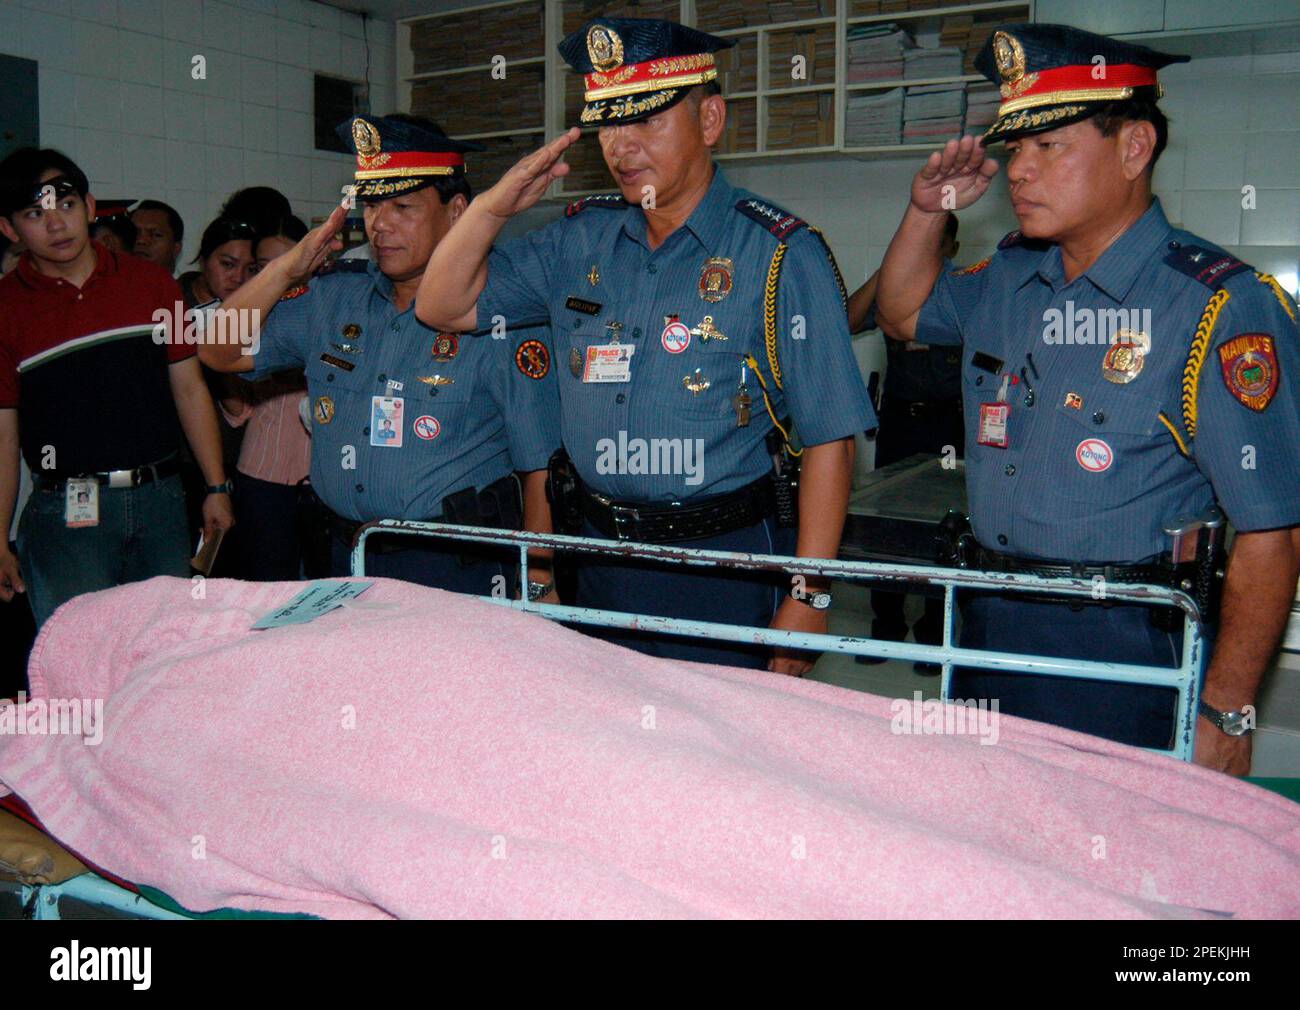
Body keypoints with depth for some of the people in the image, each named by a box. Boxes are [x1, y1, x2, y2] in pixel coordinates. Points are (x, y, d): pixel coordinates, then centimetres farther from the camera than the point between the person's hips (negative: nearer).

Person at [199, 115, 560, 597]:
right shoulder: (332, 297, 9)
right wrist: (287, 268, -2)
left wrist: (539, 591, -14)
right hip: (348, 560, 5)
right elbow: (219, 352, 10)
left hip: (457, 572, -5)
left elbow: (541, 470, -10)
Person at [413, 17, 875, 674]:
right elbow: (444, 307, 11)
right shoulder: (580, 240, 6)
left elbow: (828, 439, -11)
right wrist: (493, 207, -6)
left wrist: (807, 599, -14)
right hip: (603, 551, 5)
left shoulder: (780, 255, -9)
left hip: (727, 568, -5)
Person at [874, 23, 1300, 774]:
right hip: (990, 628, 6)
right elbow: (905, 313, 28)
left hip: (1127, 653, -6)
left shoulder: (1221, 304, -14)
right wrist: (928, 211, 9)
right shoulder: (1006, 280, 7)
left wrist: (1224, 713, -17)